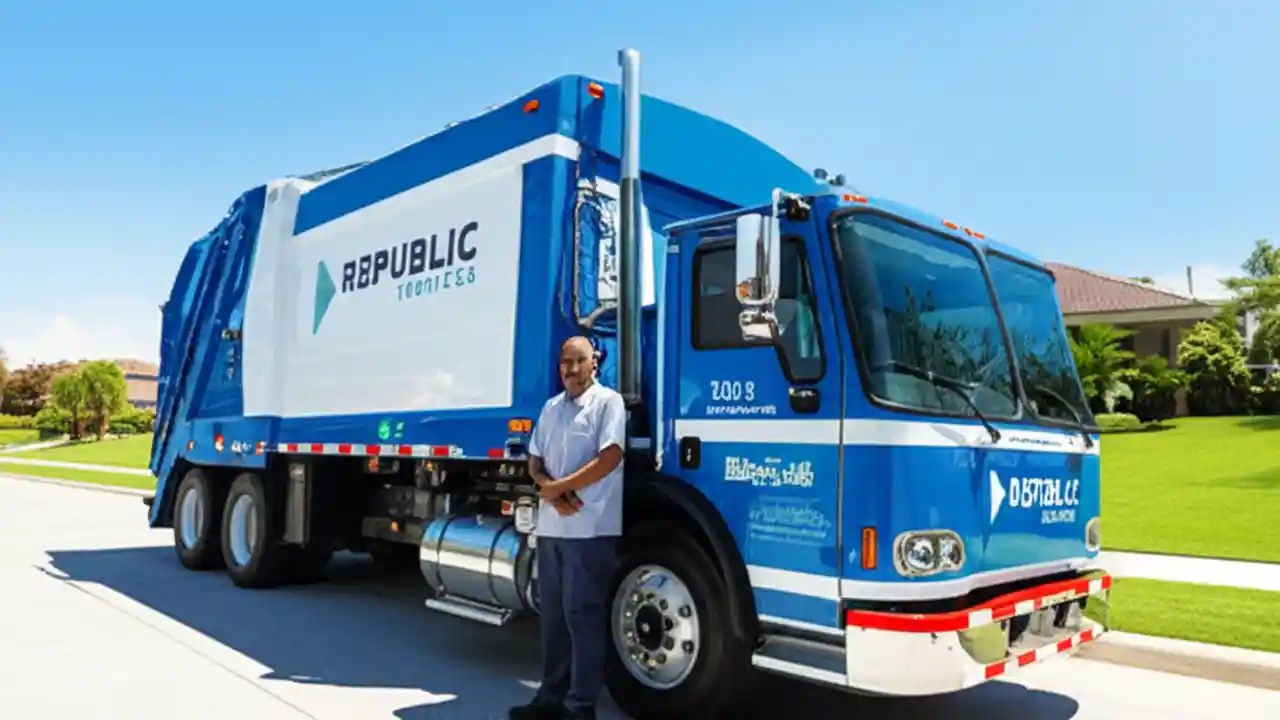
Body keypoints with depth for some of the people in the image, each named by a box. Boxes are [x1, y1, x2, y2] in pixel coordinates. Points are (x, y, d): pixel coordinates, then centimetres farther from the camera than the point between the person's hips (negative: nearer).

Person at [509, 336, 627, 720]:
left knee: (582, 613, -3)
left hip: (591, 527, -7)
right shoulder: (551, 408, 16)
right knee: (552, 612, 13)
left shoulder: (608, 402, -5)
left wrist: (556, 487, -9)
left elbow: (609, 459, -15)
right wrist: (552, 491, -6)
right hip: (550, 525, 7)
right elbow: (534, 462, 15)